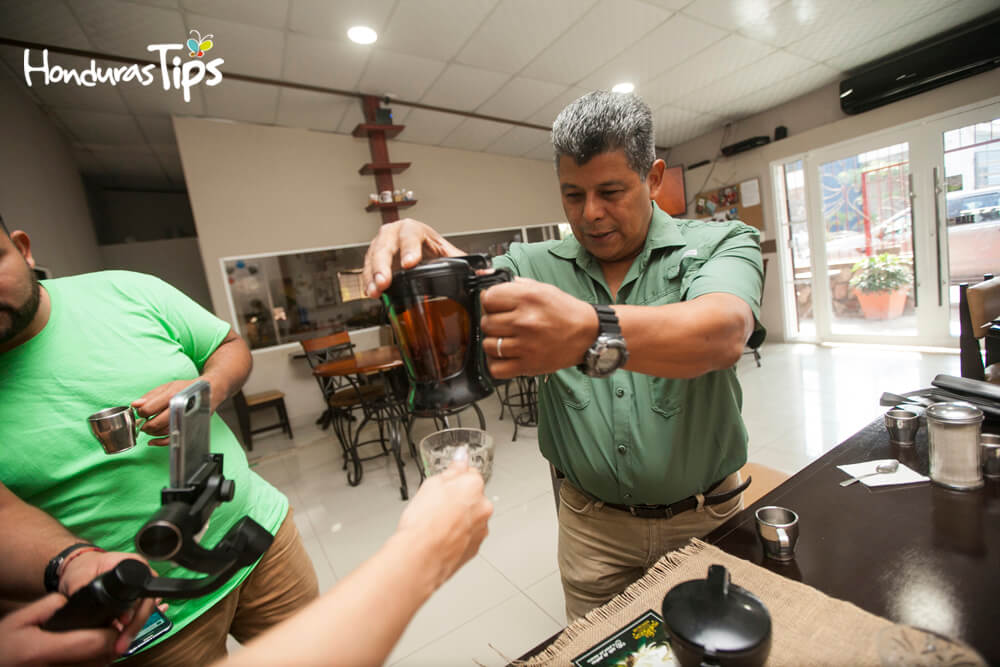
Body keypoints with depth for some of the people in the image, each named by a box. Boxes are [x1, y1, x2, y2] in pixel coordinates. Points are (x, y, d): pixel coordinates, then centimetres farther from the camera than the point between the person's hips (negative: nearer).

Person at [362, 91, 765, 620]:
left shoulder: (718, 245, -10)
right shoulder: (536, 267, -3)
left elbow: (724, 333, -31)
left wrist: (591, 332, -49)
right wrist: (410, 253, -39)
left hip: (706, 517, 0)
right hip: (591, 525, 1)